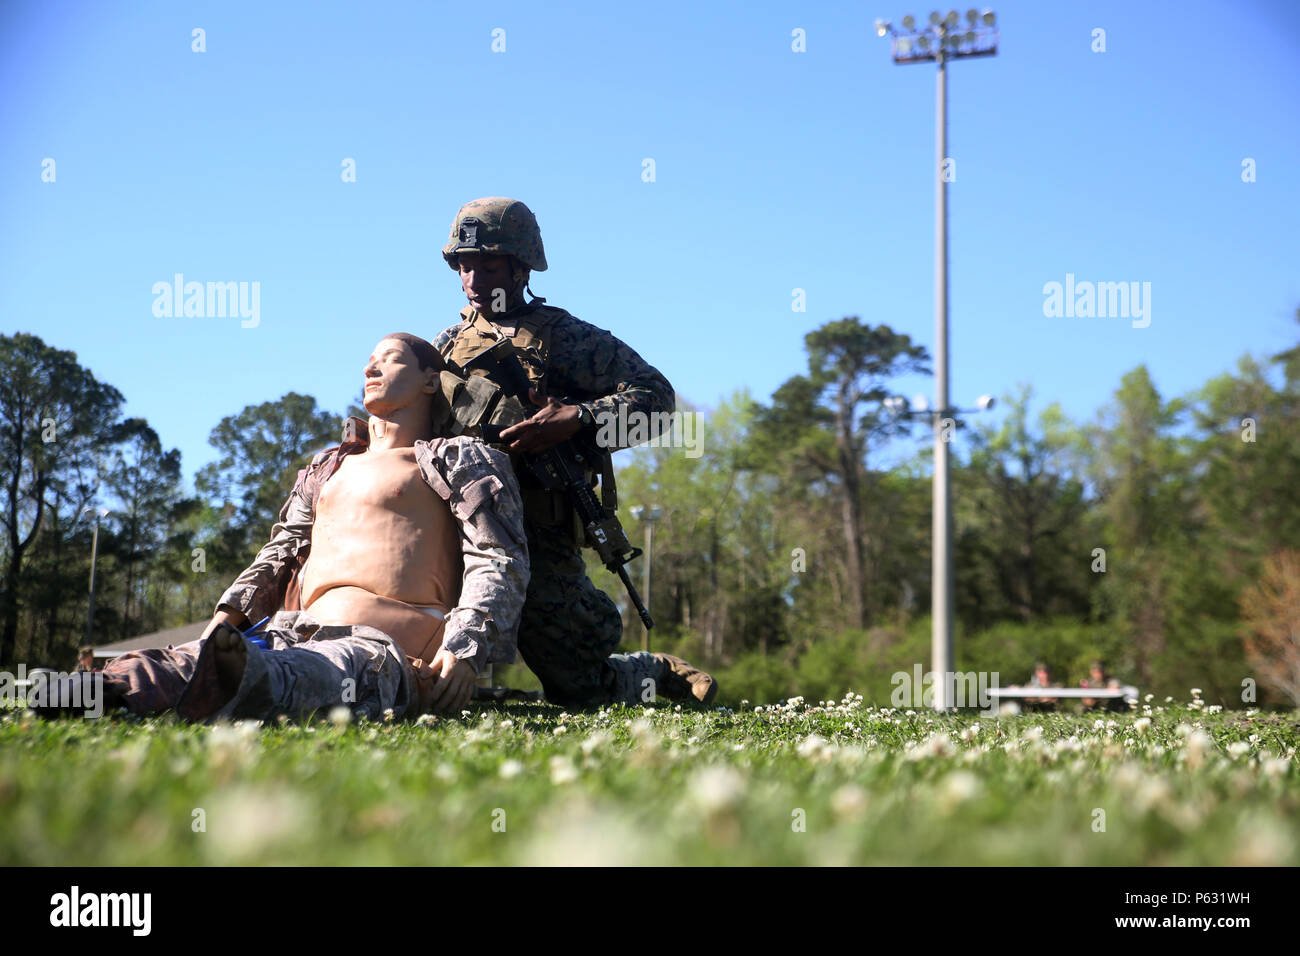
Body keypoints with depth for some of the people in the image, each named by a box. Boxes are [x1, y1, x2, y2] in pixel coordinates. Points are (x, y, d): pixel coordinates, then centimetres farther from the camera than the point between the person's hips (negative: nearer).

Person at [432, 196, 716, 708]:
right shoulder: (448, 343, 17)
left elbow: (655, 394, -6)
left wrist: (574, 420, -21)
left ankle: (656, 672, 34)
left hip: (535, 537, -5)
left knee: (582, 692, 2)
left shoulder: (562, 338, 0)